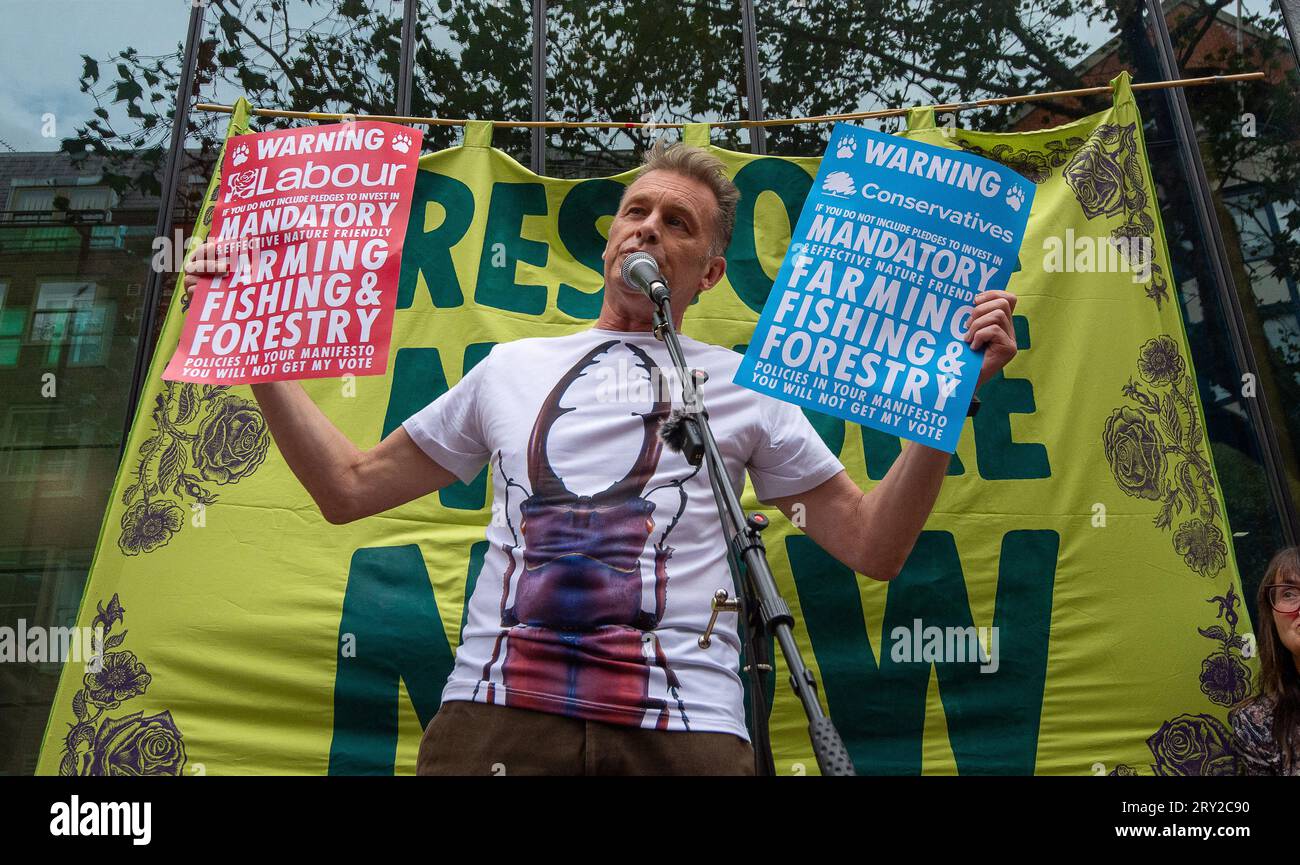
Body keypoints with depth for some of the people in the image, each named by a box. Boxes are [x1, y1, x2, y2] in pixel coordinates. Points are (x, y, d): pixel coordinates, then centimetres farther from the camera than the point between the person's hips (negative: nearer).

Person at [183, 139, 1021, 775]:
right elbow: (349, 486, 20)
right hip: (495, 713, 2)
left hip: (683, 724, -1)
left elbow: (873, 546, 9)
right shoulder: (511, 366, 18)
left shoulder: (744, 384, 13)